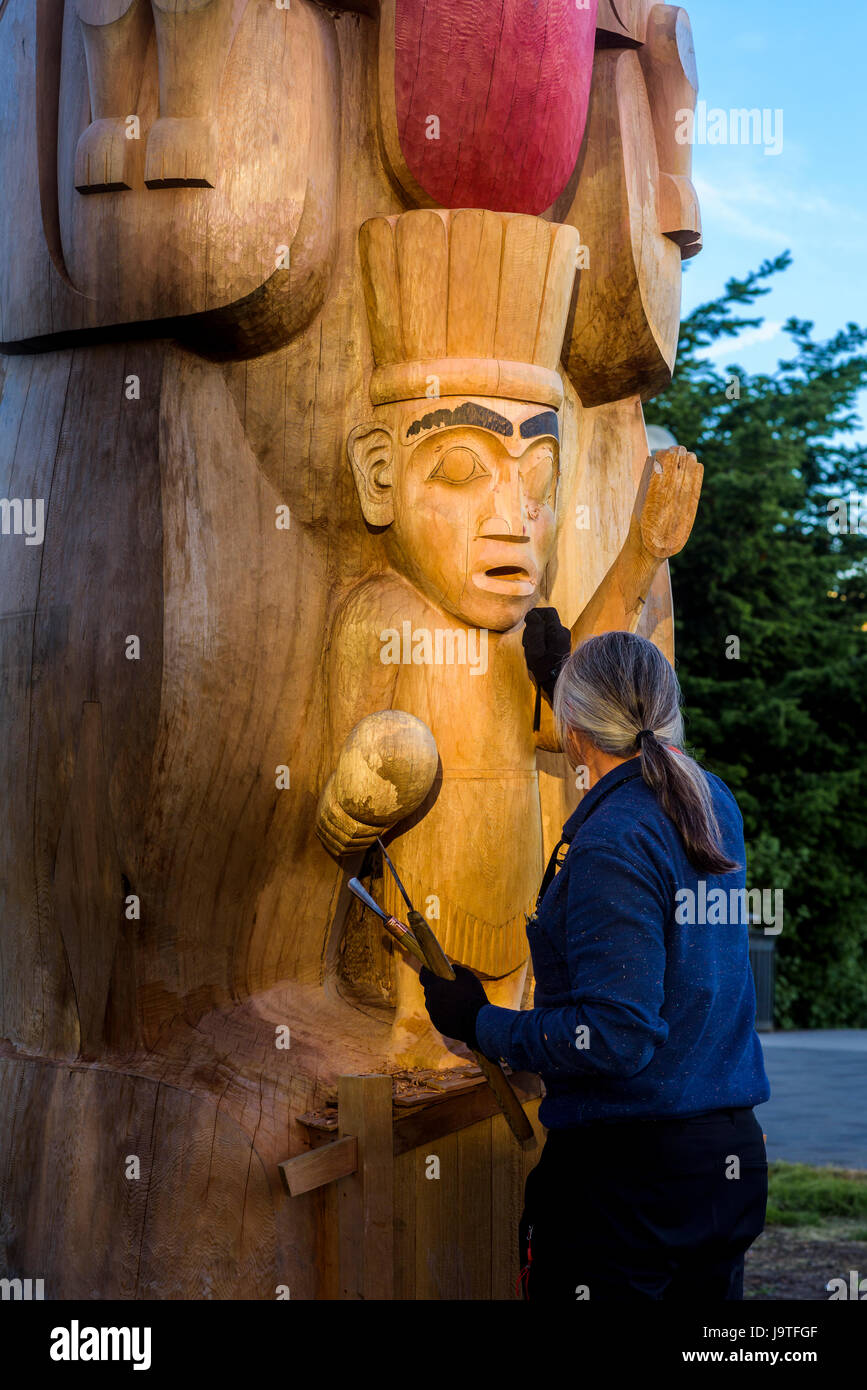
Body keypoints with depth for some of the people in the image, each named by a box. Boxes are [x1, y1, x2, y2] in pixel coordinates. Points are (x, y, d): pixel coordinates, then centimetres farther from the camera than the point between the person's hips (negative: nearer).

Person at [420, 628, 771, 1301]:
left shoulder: (612, 841, -19)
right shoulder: (717, 806, 5)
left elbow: (616, 1038, -24)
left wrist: (481, 1023, -10)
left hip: (628, 1170, -8)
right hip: (735, 1157, 8)